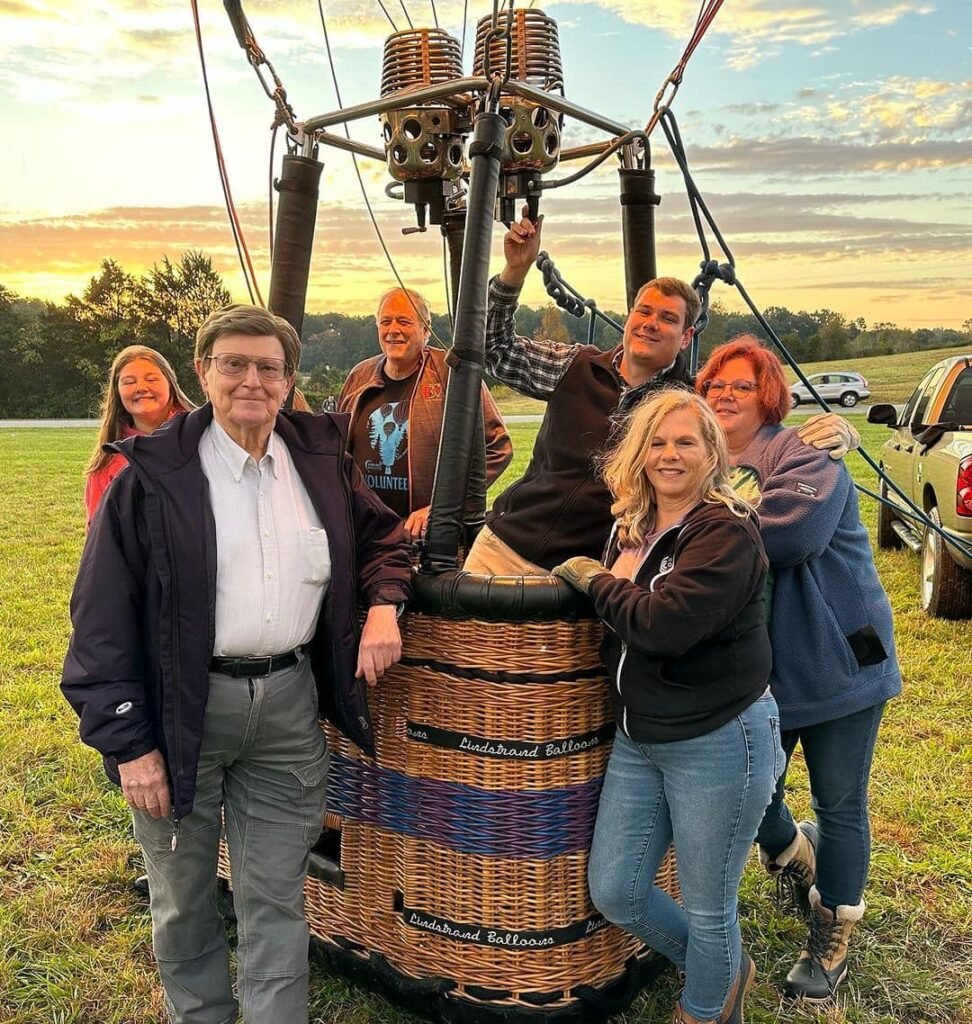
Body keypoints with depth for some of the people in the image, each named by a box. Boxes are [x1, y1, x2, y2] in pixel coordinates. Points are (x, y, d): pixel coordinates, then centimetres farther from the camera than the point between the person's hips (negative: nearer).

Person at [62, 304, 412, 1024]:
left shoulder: (321, 458, 3)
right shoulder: (155, 473, -8)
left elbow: (381, 534, 18)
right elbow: (104, 617, -7)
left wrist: (384, 604, -2)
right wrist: (127, 742, -10)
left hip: (290, 704, 2)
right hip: (183, 711, -1)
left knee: (276, 900, 12)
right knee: (183, 897, 18)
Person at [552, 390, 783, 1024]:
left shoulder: (728, 532, -18)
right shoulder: (630, 526, 5)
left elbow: (664, 623, -30)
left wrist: (596, 581, -15)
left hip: (718, 740, -7)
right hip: (639, 736, 8)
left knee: (707, 906, 12)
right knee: (613, 891, 14)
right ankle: (727, 971, 42)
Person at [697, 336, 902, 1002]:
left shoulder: (804, 454, -15)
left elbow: (797, 526, -34)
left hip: (838, 660, -5)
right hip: (756, 669, 5)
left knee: (840, 806, 10)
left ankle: (833, 936, 34)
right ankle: (794, 855, 50)